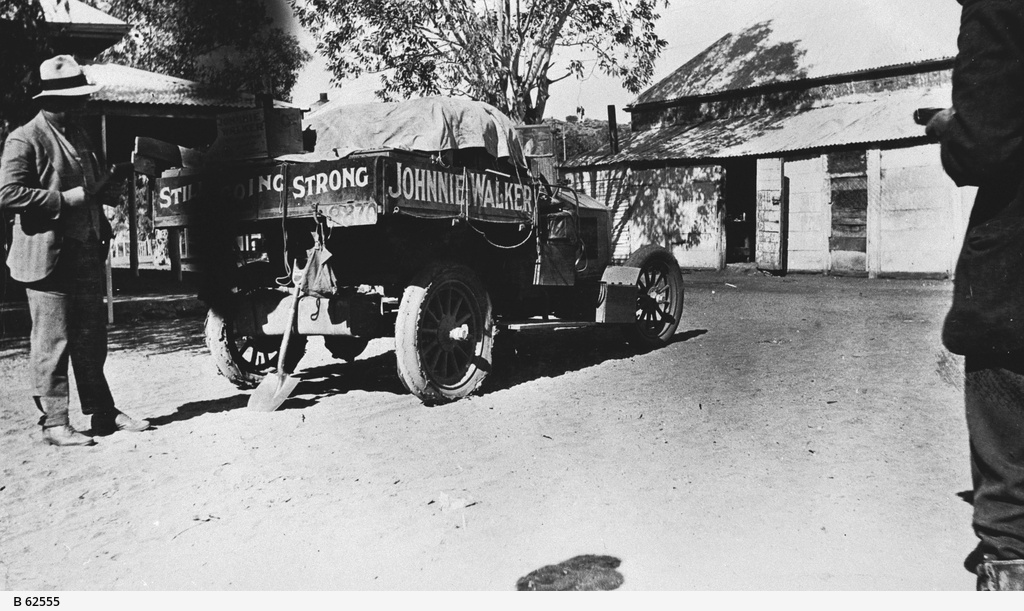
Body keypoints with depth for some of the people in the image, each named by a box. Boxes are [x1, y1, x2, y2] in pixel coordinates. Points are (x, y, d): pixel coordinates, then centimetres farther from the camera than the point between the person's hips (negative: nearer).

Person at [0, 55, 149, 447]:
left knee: (91, 338, 12)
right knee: (52, 341, -1)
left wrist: (106, 187, 7)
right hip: (48, 256, -8)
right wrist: (65, 199, -18)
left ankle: (102, 413, 21)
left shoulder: (79, 136, 17)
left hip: (87, 252, 8)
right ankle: (54, 423, 8)